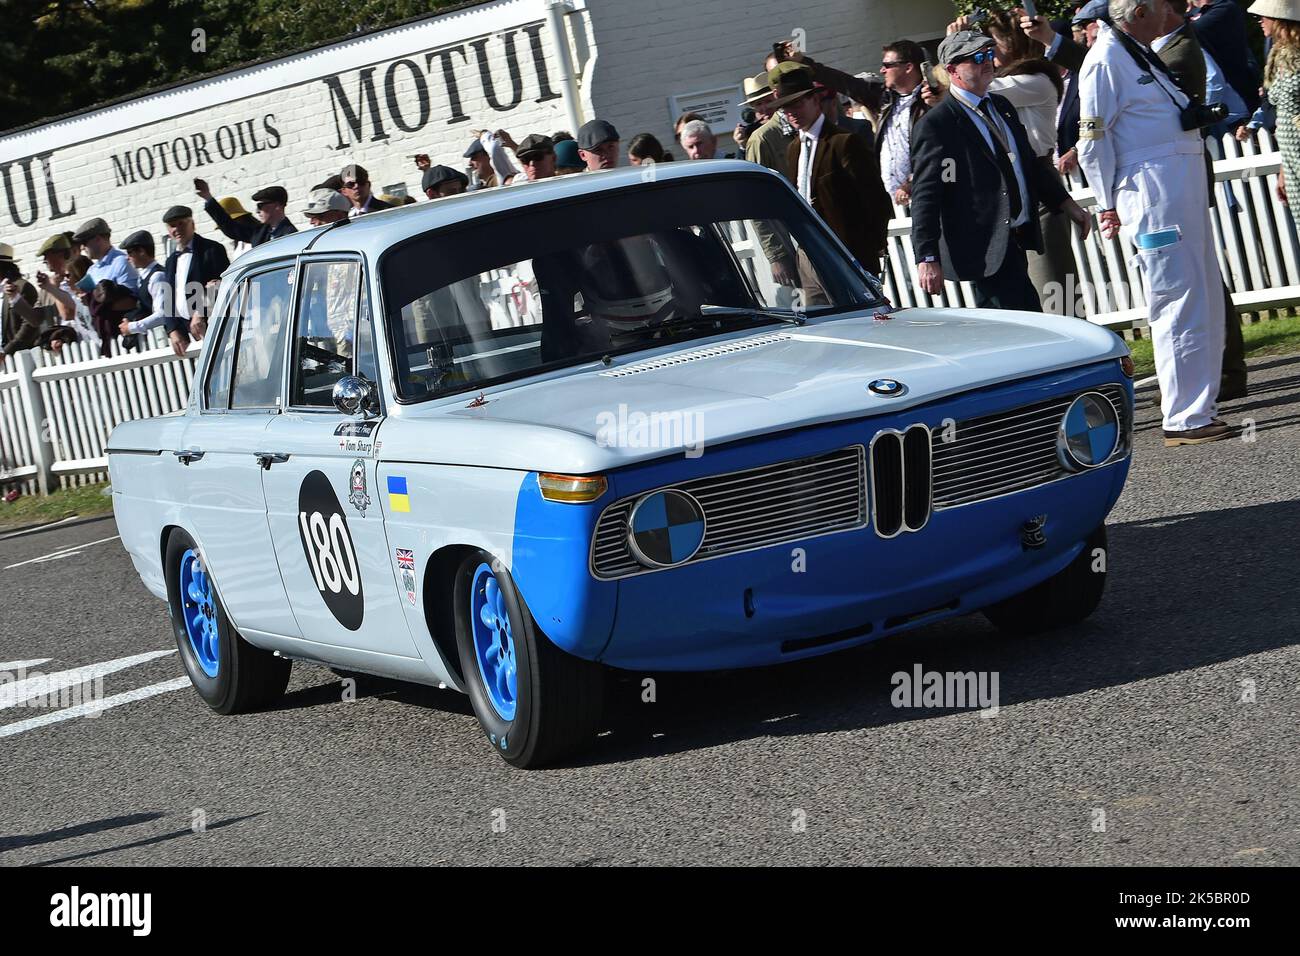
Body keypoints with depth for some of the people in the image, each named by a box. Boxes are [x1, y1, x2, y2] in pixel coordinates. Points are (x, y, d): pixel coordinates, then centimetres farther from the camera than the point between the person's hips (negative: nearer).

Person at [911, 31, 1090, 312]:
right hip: (985, 248, -8)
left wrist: (1067, 204, 21)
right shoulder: (935, 125, -10)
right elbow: (926, 196, -14)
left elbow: (1029, 164, 26)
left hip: (1016, 241, 8)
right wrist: (927, 258, -19)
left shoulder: (1002, 107, 16)